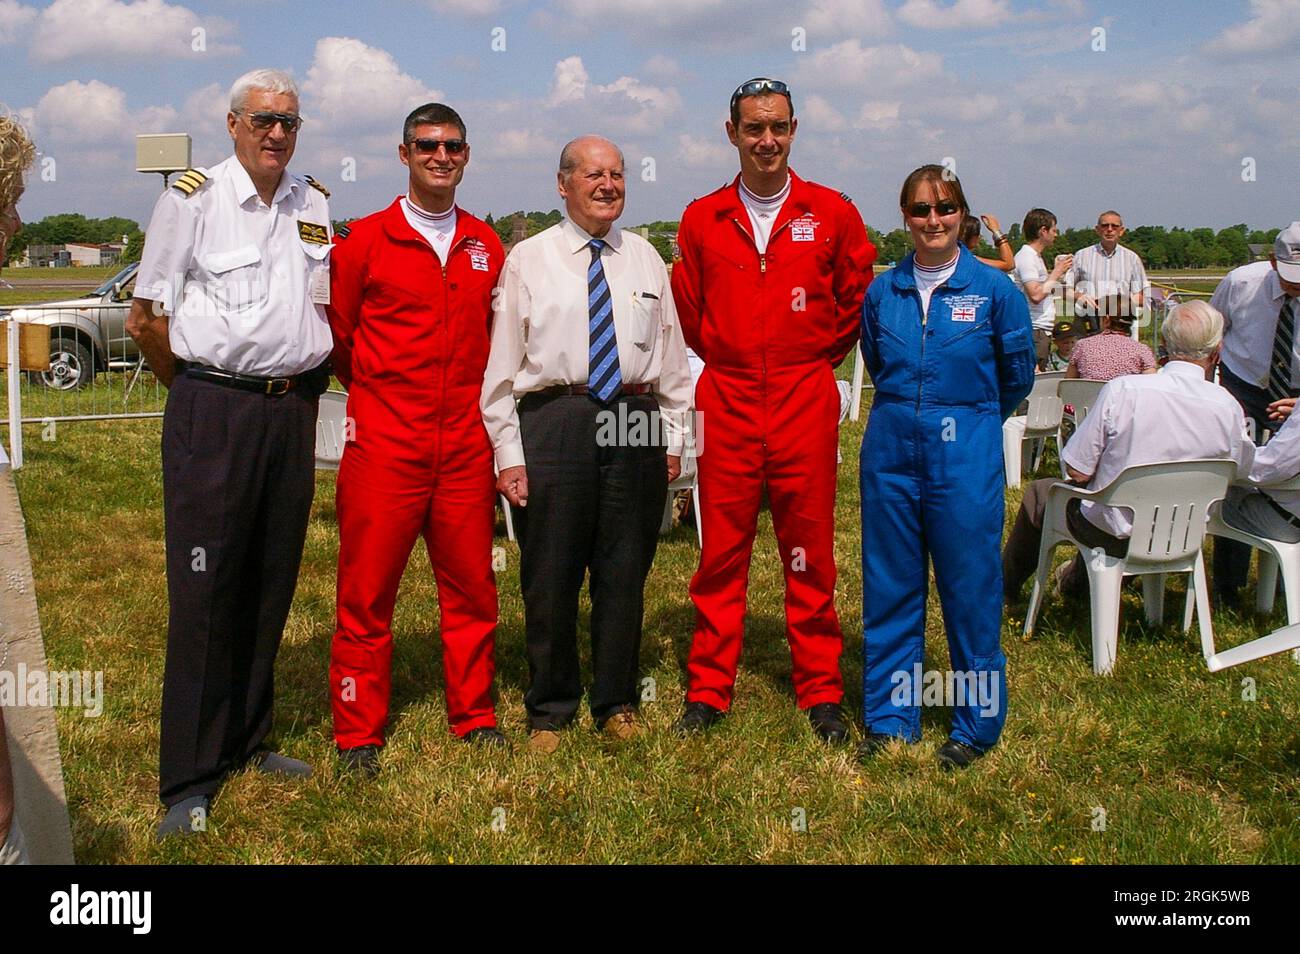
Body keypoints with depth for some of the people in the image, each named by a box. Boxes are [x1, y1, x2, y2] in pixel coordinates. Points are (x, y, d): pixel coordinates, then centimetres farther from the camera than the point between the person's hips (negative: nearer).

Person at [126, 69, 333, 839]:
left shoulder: (314, 204, 11)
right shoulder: (192, 197, -2)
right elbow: (147, 318, 1)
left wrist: (303, 385, 14)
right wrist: (199, 393, 6)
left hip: (293, 412, 5)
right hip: (213, 411, -4)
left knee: (271, 586, 10)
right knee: (205, 588, -3)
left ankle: (249, 741, 23)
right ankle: (190, 780, 4)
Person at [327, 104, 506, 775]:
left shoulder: (487, 246, 11)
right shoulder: (364, 241, 0)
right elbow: (338, 335, 8)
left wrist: (469, 400, 14)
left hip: (465, 443, 3)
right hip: (384, 443, -3)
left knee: (471, 585, 8)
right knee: (367, 590, 2)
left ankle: (474, 715, 23)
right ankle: (358, 732, 14)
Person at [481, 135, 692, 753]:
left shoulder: (646, 259, 13)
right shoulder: (528, 260, 4)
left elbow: (671, 354, 15)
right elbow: (503, 363, 1)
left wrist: (672, 436, 9)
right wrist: (508, 453, -5)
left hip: (636, 422, 3)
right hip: (554, 420, -2)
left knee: (626, 571, 8)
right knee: (550, 575, 3)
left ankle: (617, 705, 24)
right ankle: (549, 712, 19)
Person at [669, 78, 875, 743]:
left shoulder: (831, 213, 3)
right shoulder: (701, 219, 6)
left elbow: (858, 295, 13)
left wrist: (818, 357, 12)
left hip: (805, 403, -1)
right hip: (726, 405, 1)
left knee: (809, 551, 5)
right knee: (721, 551, 5)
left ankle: (820, 692, 16)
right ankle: (709, 689, 16)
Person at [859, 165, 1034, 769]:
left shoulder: (994, 290, -3)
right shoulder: (882, 292, 4)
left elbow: (1017, 377, 9)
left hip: (966, 456, -3)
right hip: (890, 451, 3)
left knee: (970, 589, 4)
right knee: (889, 590, 9)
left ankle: (977, 725, 20)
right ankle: (890, 720, 22)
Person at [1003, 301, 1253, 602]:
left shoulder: (1123, 390, -24)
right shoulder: (1228, 407, -15)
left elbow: (1077, 472, -18)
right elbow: (1239, 471, 3)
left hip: (1117, 533, -4)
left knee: (1039, 492, 25)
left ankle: (1006, 586, 45)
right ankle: (1076, 581, 57)